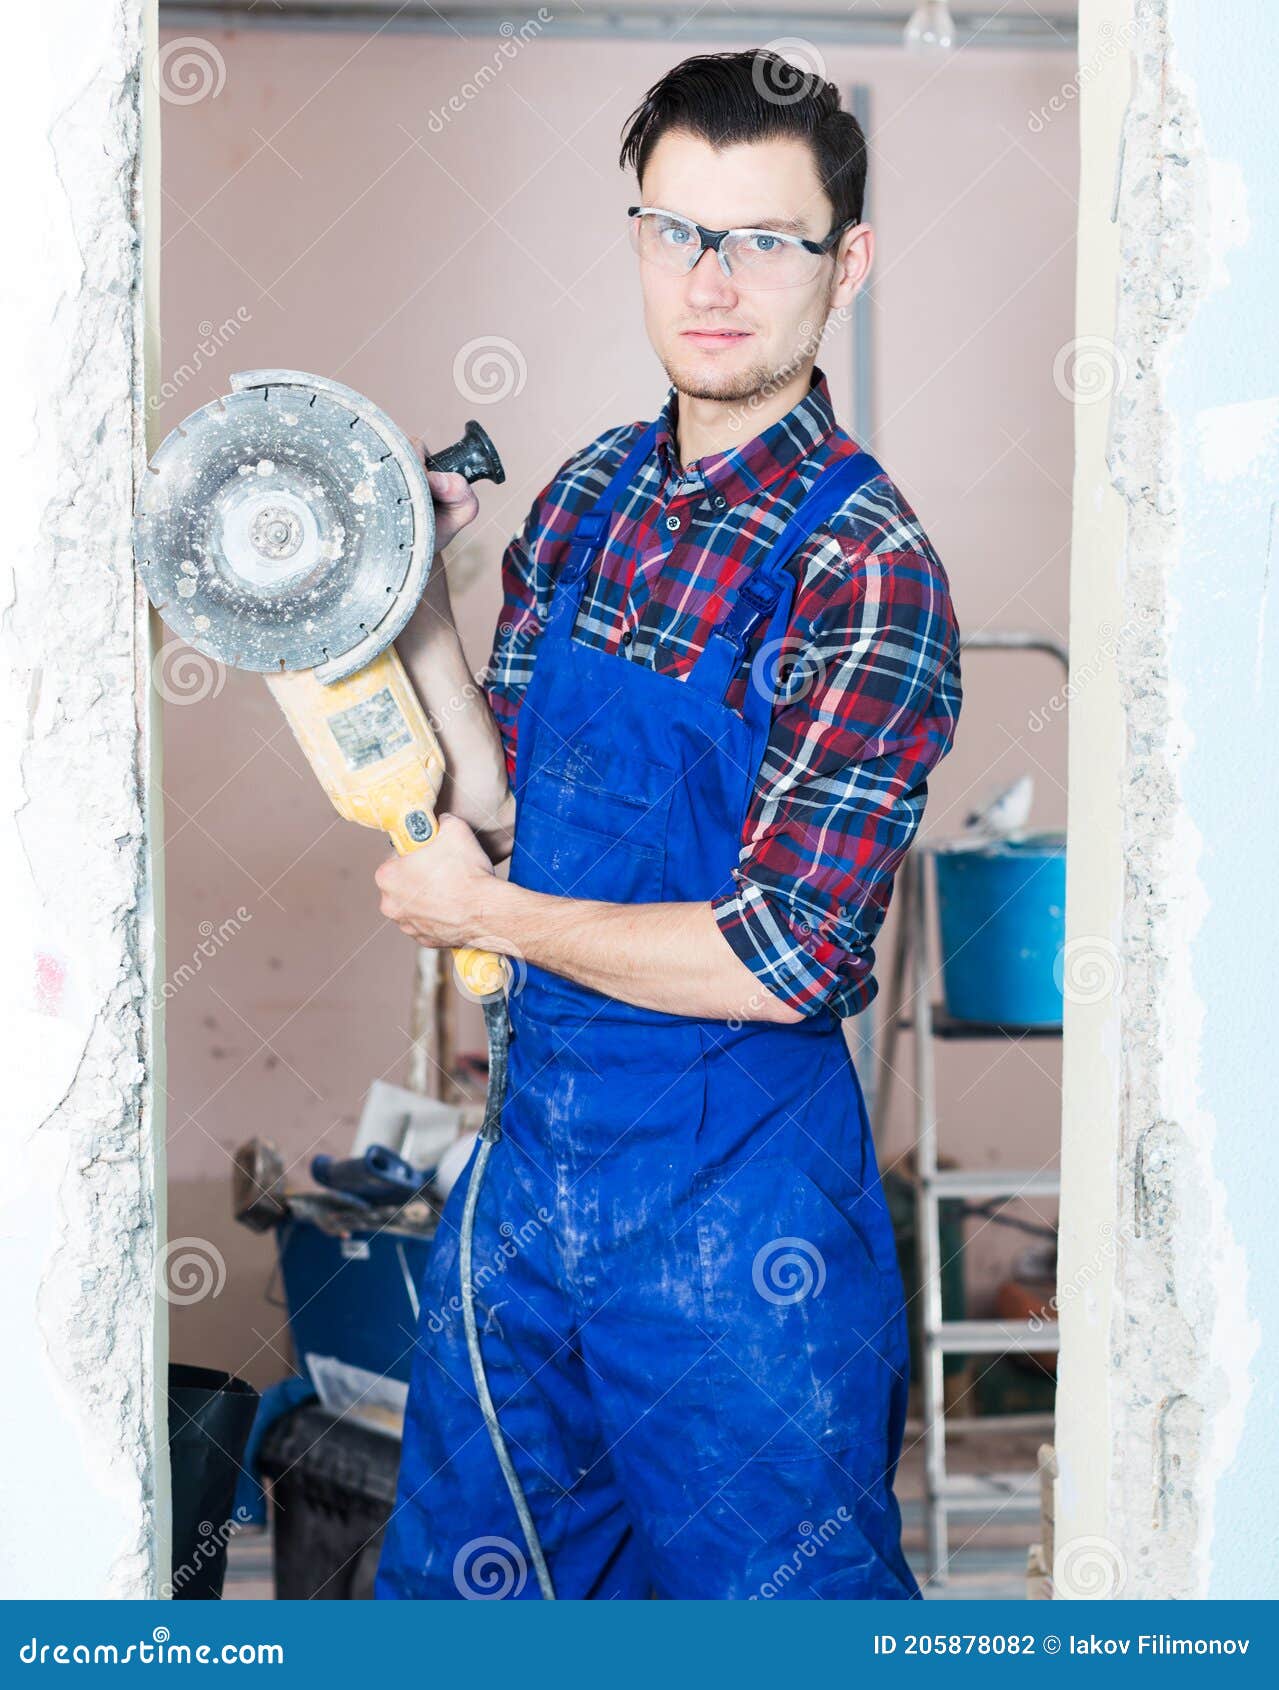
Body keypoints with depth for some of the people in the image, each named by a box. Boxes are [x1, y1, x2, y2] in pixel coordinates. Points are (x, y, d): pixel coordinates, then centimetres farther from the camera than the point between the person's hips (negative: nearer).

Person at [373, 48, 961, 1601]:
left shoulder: (865, 569, -19)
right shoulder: (588, 494, 3)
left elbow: (778, 961, -24)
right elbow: (510, 803, 9)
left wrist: (479, 912, -11)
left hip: (733, 1185, -7)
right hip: (537, 1139, 7)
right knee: (459, 1578, 20)